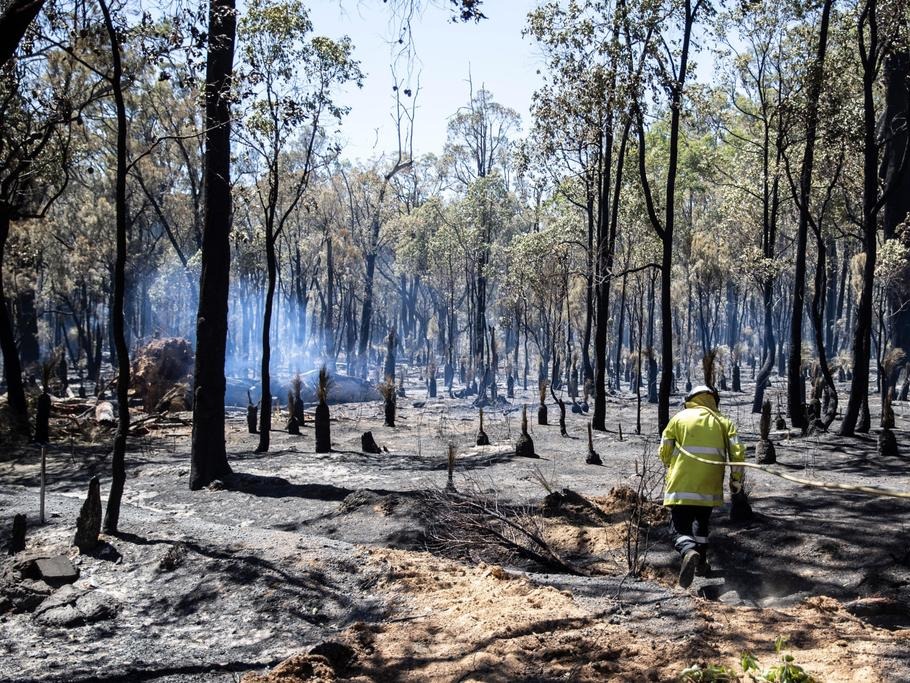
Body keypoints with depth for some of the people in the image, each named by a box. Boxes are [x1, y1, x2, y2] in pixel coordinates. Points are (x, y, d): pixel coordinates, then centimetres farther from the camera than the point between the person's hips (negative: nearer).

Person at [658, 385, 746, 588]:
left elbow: (664, 451, 6)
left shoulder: (679, 418, 8)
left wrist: (671, 468, 25)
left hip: (681, 485, -2)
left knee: (679, 527, -1)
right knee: (702, 520, 27)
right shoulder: (722, 421, 11)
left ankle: (689, 551, -31)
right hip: (709, 487, 2)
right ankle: (701, 561, 28)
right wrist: (736, 479, 9)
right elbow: (737, 451, 0)